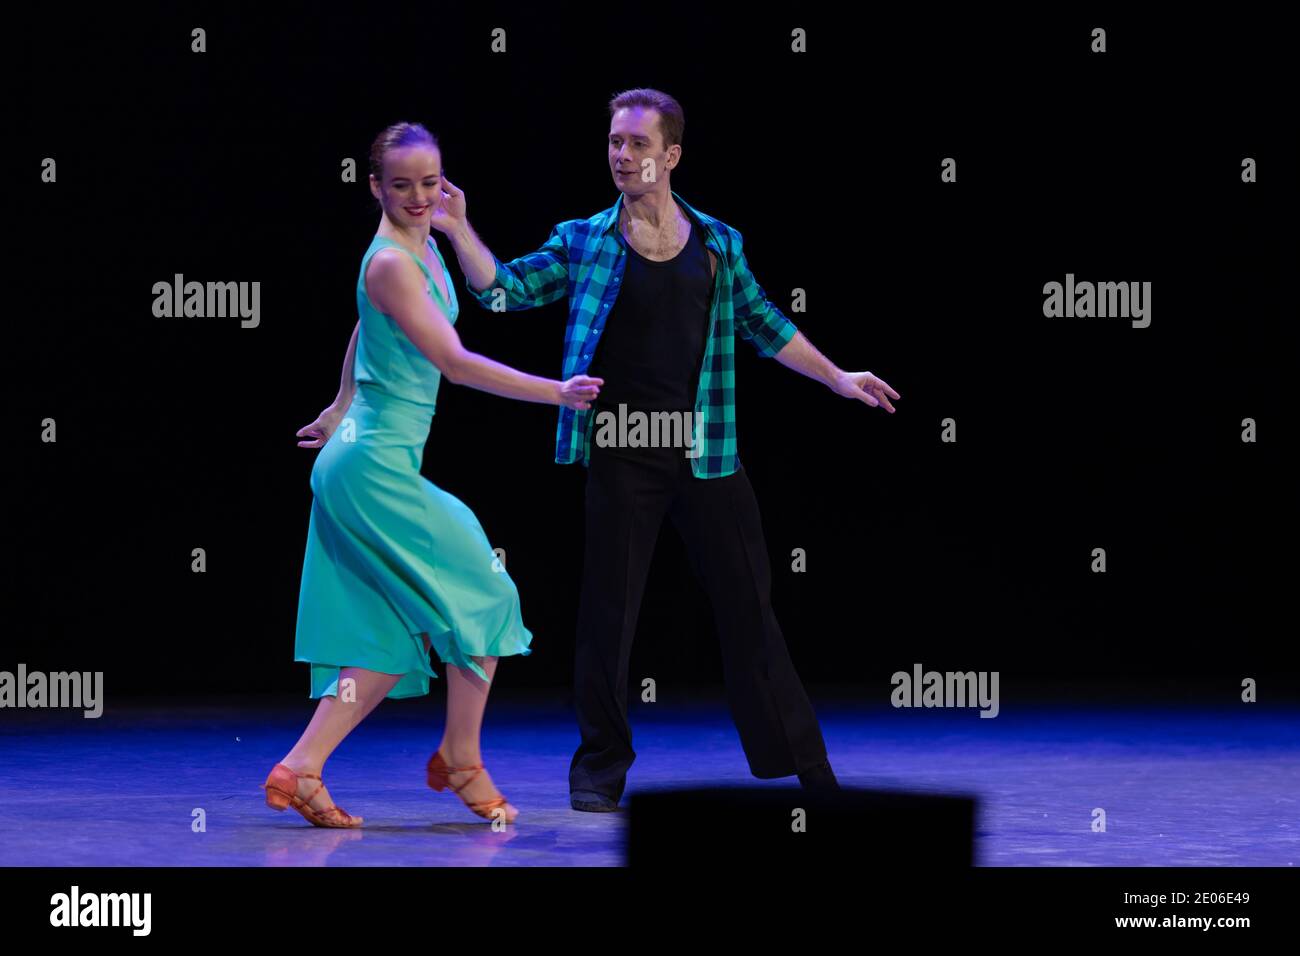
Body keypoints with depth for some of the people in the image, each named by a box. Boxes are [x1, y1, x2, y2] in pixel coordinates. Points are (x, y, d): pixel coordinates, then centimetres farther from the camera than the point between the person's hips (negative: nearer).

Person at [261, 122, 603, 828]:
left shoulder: (422, 248, 12)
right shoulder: (390, 262, -17)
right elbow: (453, 362, -22)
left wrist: (340, 410, 41)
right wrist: (557, 392, -23)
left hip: (365, 463, 9)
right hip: (378, 465, -9)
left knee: (393, 638, 8)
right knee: (485, 598, 0)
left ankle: (301, 770, 2)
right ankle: (462, 761, 12)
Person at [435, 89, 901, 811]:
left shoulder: (719, 243, 7)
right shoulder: (584, 243, 3)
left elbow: (765, 325, 16)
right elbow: (504, 289, -4)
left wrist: (839, 379, 15)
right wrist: (459, 230, -17)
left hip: (706, 449, 1)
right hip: (623, 455, -1)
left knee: (748, 601, 5)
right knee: (610, 608, 1)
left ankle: (798, 757, 14)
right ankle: (602, 766, 12)